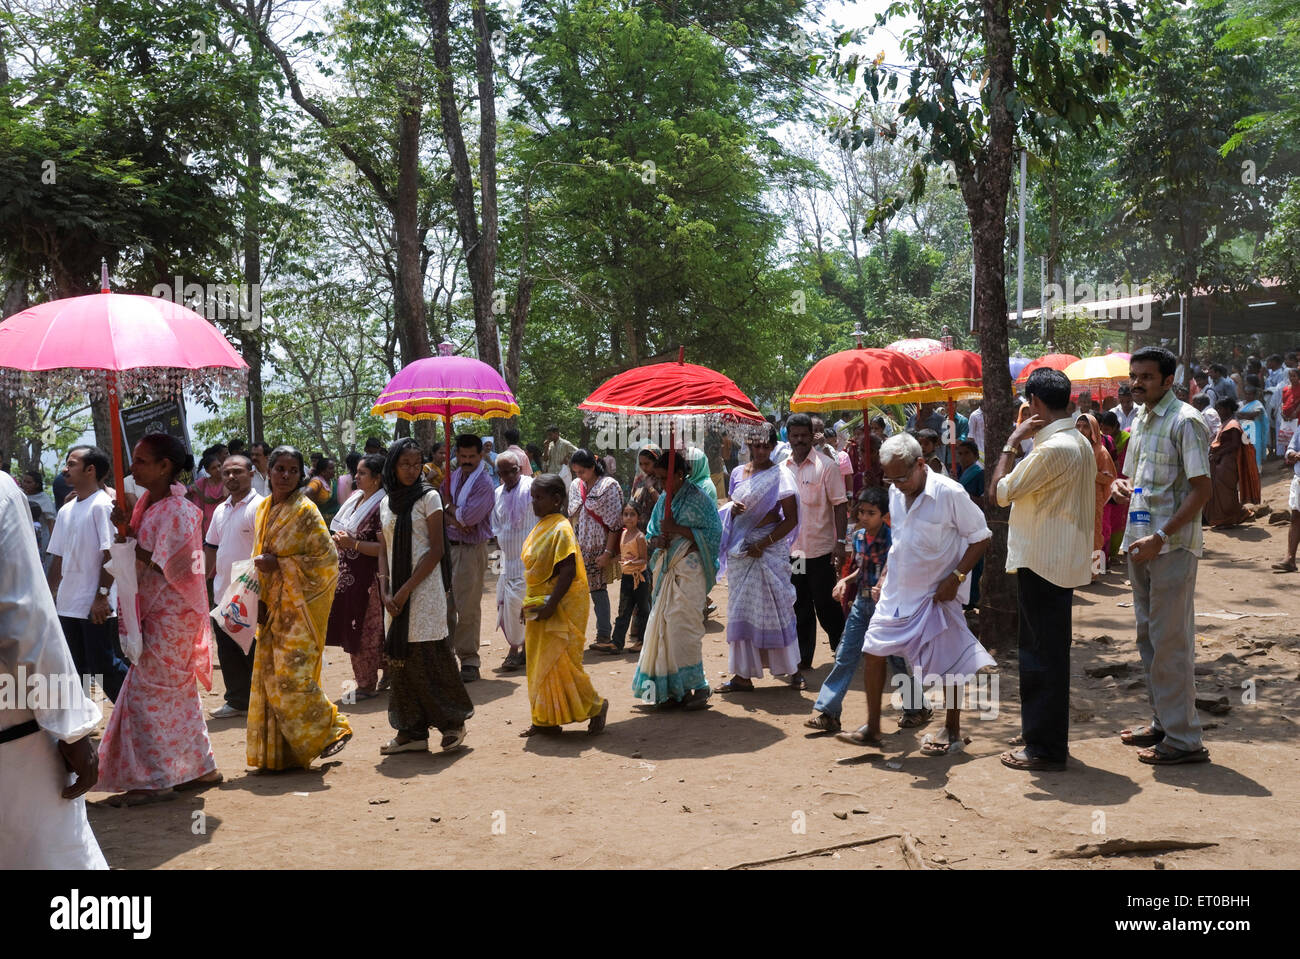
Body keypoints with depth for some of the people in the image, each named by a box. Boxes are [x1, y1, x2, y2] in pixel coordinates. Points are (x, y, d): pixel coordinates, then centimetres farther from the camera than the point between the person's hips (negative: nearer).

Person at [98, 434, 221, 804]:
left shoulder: (177, 512, -19)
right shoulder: (147, 502, 8)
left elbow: (166, 566, -20)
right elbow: (141, 549, 8)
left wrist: (129, 543, -14)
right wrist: (125, 528, -9)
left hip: (171, 614, -9)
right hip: (154, 610, 9)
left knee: (147, 693, -5)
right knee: (178, 691, 15)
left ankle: (155, 779, 4)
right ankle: (199, 767, 26)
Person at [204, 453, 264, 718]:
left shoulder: (260, 507, -11)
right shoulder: (221, 510, 14)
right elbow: (211, 548, 20)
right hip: (222, 594, 8)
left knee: (254, 652, 1)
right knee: (228, 652, 13)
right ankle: (237, 701, 25)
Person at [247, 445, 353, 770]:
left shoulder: (306, 511, -10)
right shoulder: (264, 509, 11)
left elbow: (327, 558, -14)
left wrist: (280, 564, -16)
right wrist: (258, 567, 4)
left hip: (300, 607, -7)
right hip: (273, 607, 7)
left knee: (291, 676, -12)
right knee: (270, 677, 7)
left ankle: (332, 728, 8)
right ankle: (279, 752, 16)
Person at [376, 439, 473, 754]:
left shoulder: (428, 497, -3)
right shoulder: (386, 503, 13)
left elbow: (435, 550, -9)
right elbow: (384, 552, 12)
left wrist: (406, 589, -13)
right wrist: (386, 593, -3)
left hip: (424, 589, -5)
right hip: (397, 596, 5)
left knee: (427, 657, -7)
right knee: (400, 659, 5)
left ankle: (453, 722, 8)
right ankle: (412, 732, 12)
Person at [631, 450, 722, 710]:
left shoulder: (698, 499, -5)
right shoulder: (664, 500, 15)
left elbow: (713, 535, -12)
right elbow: (652, 534, 21)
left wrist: (677, 529, -14)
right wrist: (658, 541, -3)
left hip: (690, 570, -7)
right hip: (666, 570, 7)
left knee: (682, 625, -12)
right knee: (663, 627, 3)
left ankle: (697, 686, -2)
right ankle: (675, 689, 9)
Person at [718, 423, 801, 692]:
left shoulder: (780, 476, -7)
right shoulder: (738, 473, 10)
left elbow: (791, 519, -9)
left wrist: (764, 544, -16)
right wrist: (733, 509, -4)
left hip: (769, 548, -5)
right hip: (740, 549, 5)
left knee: (775, 607, -1)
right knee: (741, 610, 6)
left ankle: (793, 669, 13)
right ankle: (743, 675, 11)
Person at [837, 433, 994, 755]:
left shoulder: (950, 493, -17)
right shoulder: (896, 493, 4)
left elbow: (980, 537, -11)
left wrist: (956, 577, -18)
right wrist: (884, 576, 12)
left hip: (936, 593, -6)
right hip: (896, 592, 6)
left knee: (946, 665, 3)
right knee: (874, 651, 3)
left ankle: (953, 733, 21)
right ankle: (872, 729, 13)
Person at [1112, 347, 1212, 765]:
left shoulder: (1184, 422, -12)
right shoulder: (1140, 422, 15)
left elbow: (1201, 489, -17)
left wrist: (1161, 537, -22)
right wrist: (1121, 484, 1)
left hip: (1172, 545, -9)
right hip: (1141, 541, 9)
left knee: (1170, 640, -6)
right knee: (1148, 636, 15)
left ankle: (1183, 738, 1)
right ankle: (1163, 722, 27)